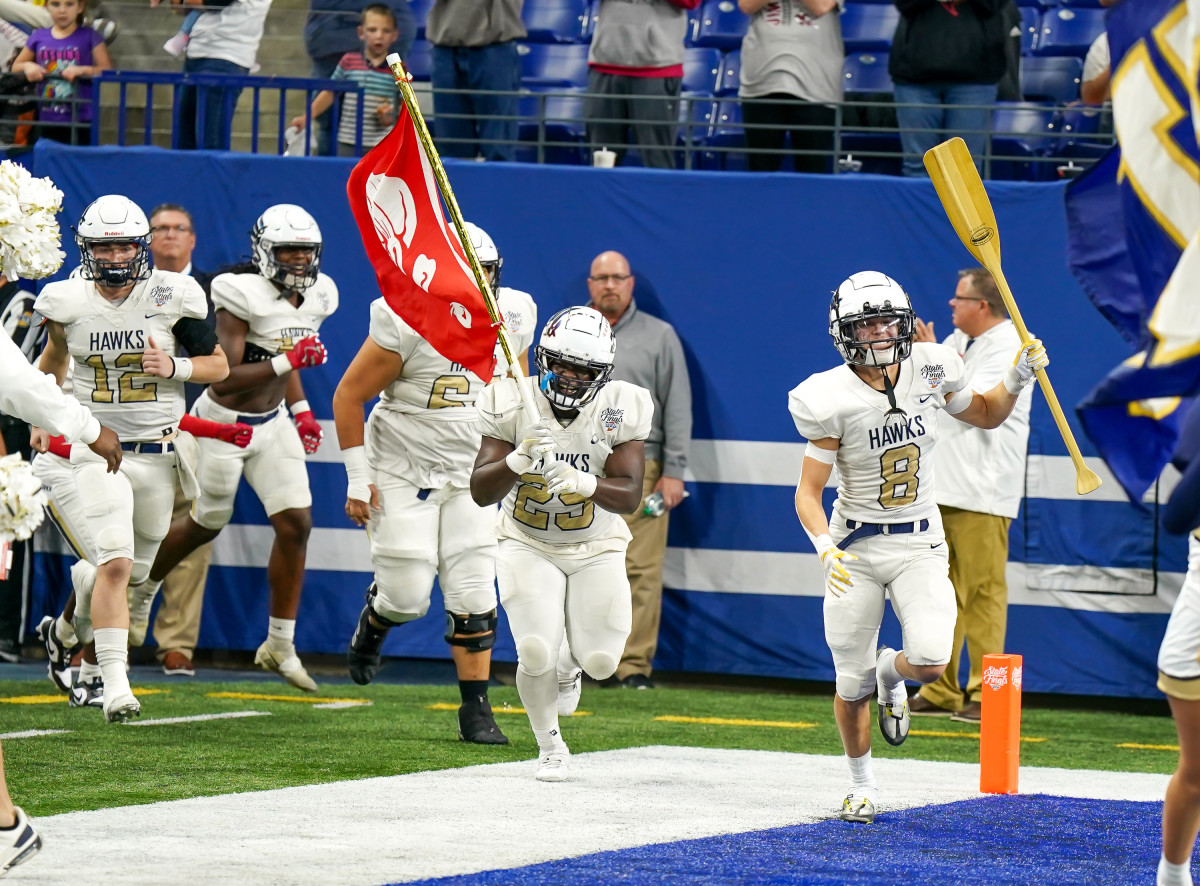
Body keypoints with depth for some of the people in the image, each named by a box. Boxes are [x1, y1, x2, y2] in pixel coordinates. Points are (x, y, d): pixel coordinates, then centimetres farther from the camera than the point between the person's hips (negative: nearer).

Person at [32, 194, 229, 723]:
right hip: (97, 450, -2)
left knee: (134, 571, 14)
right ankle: (115, 685, -17)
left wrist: (174, 367, -16)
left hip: (158, 449, 2)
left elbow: (218, 365, 2)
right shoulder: (68, 302, -3)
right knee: (115, 564, -18)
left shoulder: (172, 298, -7)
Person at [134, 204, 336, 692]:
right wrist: (287, 362, -34)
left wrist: (301, 409, 11)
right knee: (207, 523, 11)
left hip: (272, 421, 6)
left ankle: (280, 646, 6)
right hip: (225, 422, -6)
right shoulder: (244, 297, -24)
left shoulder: (315, 297, -1)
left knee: (296, 523, -4)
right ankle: (143, 588, 41)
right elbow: (224, 379, -29)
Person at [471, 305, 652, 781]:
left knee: (600, 662, -5)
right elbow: (481, 492, -20)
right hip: (528, 544, -1)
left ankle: (570, 660, 35)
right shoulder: (511, 403, -18)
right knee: (536, 654, -18)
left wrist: (585, 483, -44)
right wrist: (518, 460, -40)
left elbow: (629, 495, -23)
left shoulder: (620, 408, -17)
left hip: (596, 549, 1)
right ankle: (550, 747, 9)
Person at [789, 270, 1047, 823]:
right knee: (852, 685, 3)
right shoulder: (834, 400, -15)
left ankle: (892, 672, 18)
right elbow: (807, 493, -12)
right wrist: (825, 547, -30)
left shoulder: (930, 372, -5)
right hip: (857, 548, -2)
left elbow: (985, 416, 15)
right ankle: (861, 784, 30)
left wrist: (1017, 379, -3)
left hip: (919, 545, 2)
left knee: (930, 662, -20)